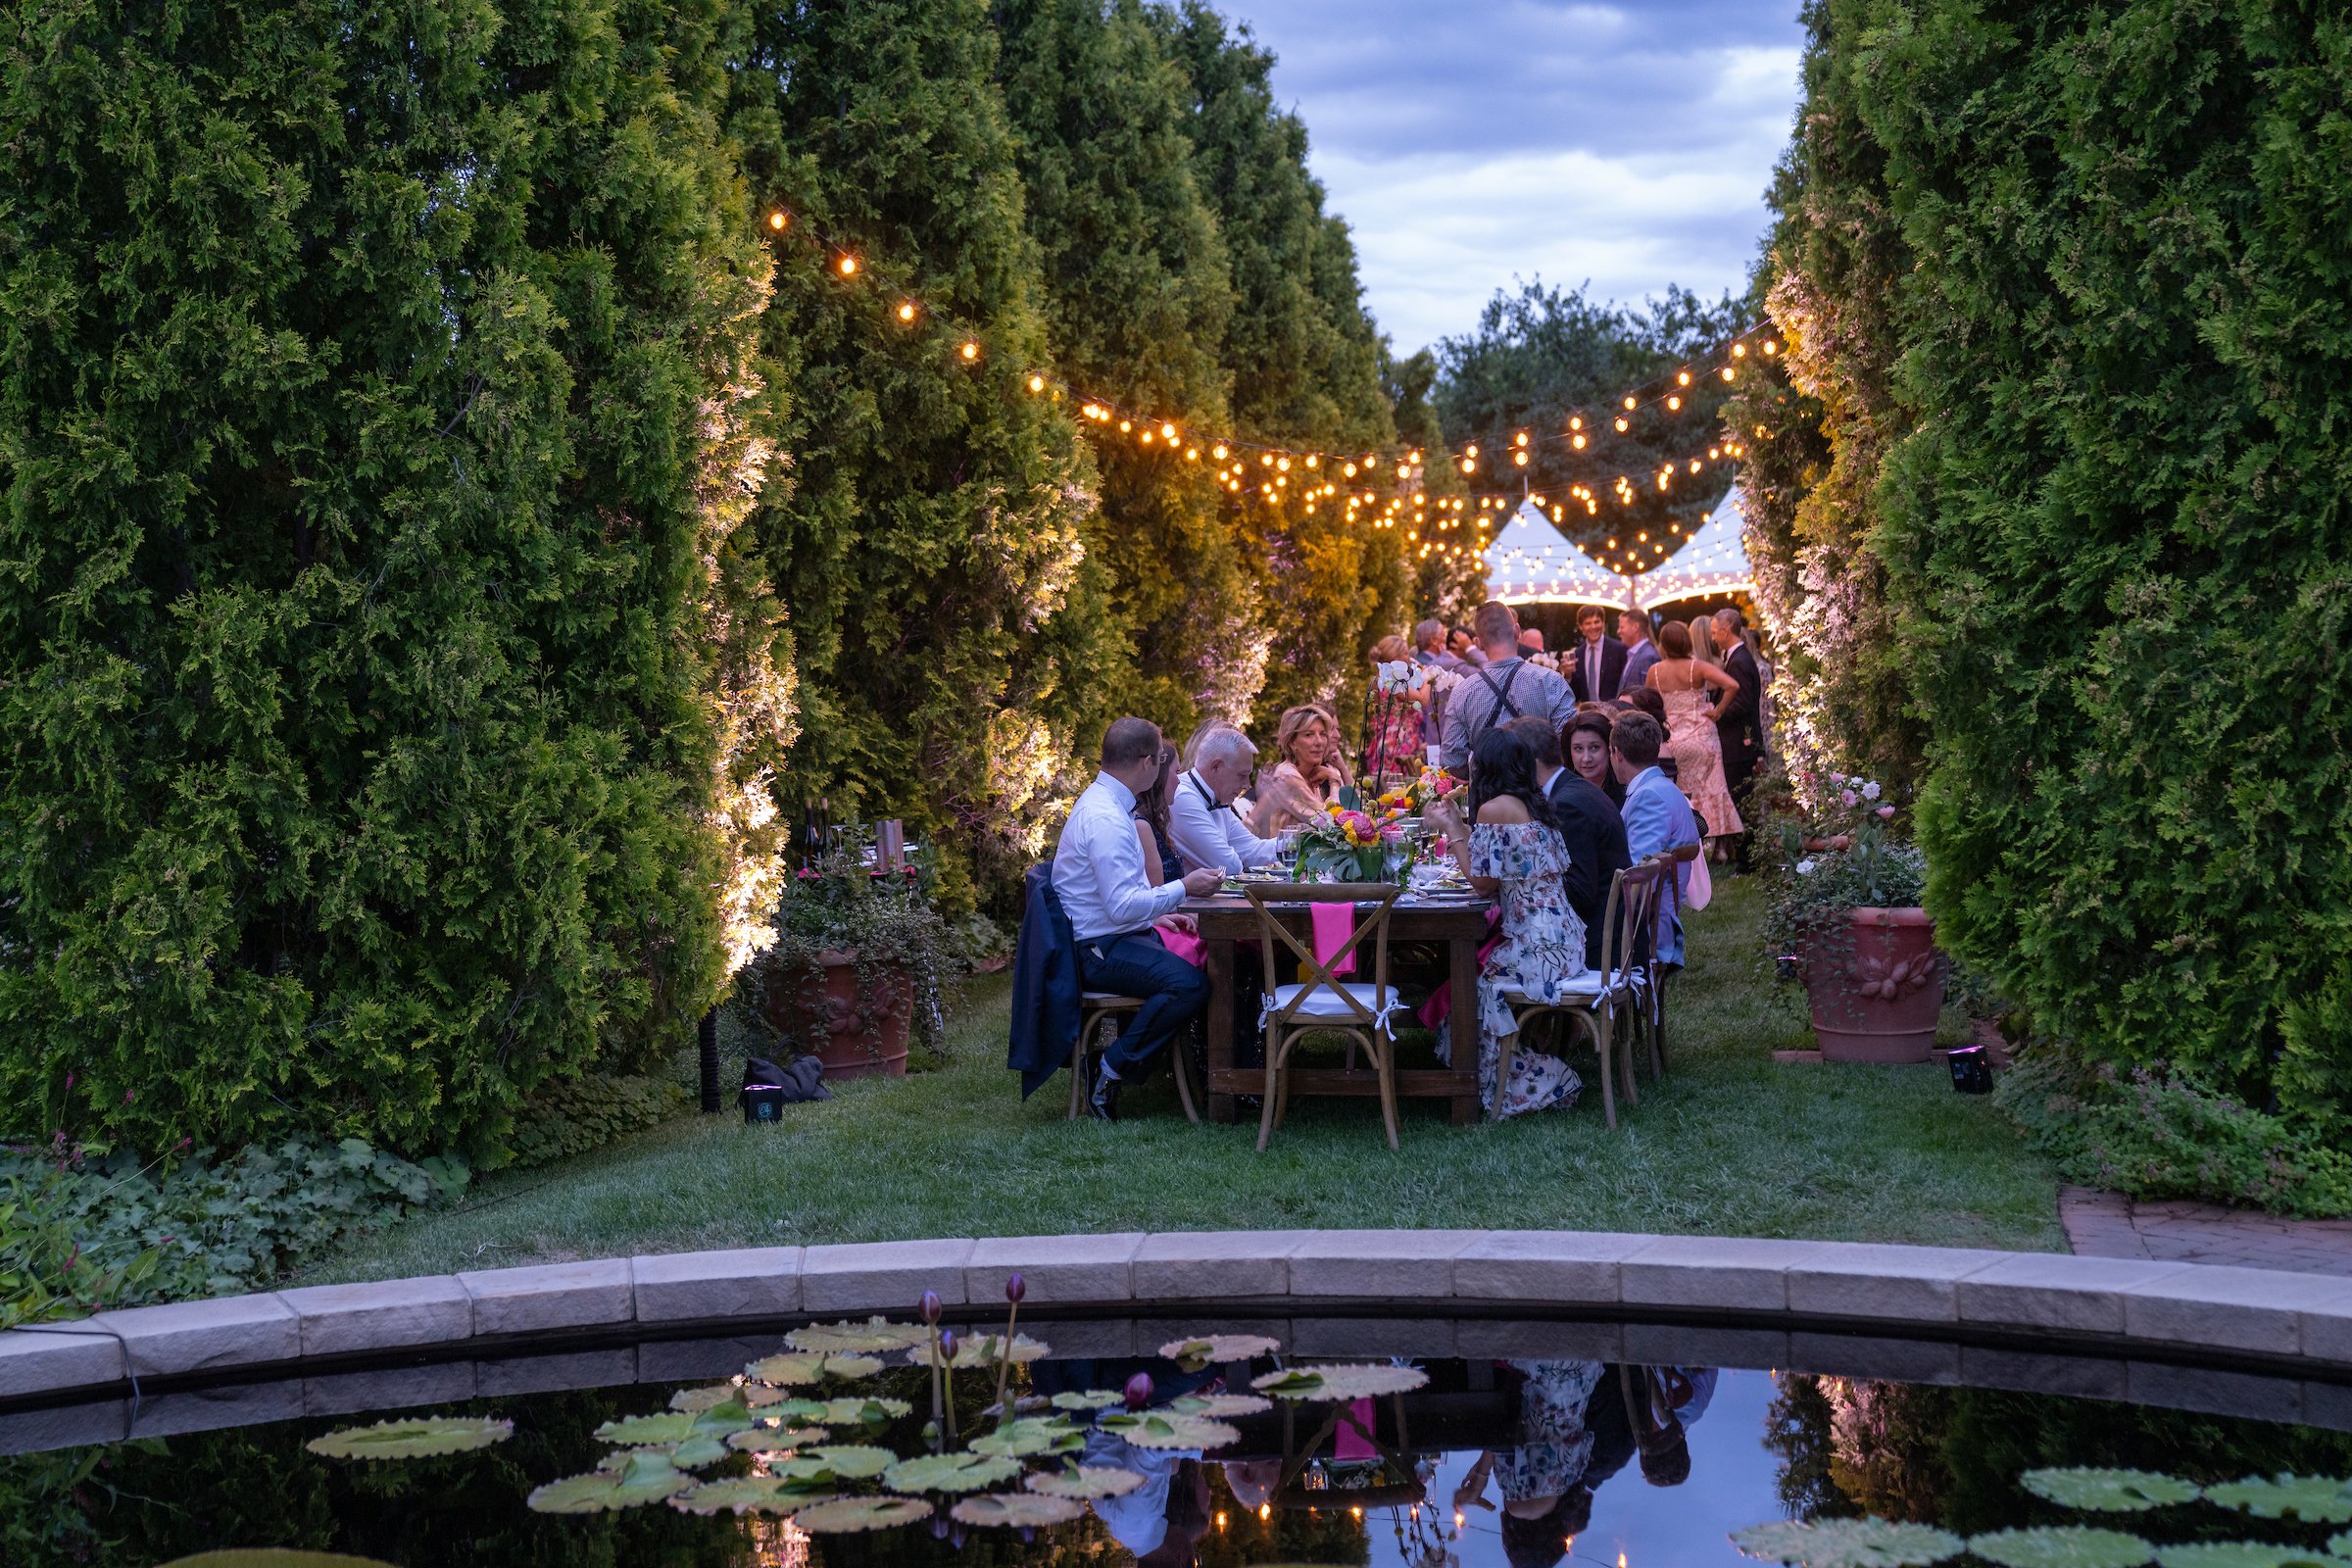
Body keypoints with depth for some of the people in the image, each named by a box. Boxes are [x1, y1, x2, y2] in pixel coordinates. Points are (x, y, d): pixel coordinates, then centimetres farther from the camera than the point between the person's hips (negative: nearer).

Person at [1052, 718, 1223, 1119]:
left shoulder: (1104, 802, 14)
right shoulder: (1105, 819, -21)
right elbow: (1122, 906, -26)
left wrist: (1158, 915, 17)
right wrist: (1183, 888, -16)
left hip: (1113, 937, 11)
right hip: (1100, 950, -11)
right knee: (1189, 984, -28)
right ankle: (1110, 1074, -17)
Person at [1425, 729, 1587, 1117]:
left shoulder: (1494, 809, -13)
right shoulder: (1534, 805, 14)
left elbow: (1483, 883, -9)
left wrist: (1452, 829, 0)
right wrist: (1461, 826, 22)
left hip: (1539, 949, -9)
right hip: (1561, 941, 9)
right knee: (1470, 967, 16)